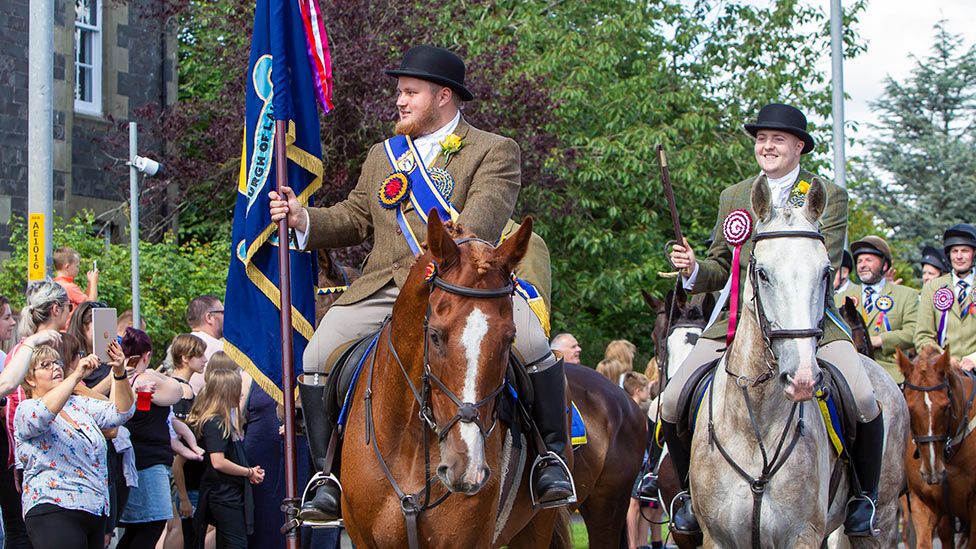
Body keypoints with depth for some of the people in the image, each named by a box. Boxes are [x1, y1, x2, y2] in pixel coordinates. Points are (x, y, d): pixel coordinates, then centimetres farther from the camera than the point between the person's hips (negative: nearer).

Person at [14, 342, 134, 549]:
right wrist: (77, 375, -31)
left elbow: (120, 412, 9)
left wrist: (119, 373, -8)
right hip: (53, 511, -7)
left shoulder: (79, 404, 18)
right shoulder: (26, 411, -1)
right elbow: (43, 413, -26)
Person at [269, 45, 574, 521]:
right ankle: (328, 473, -3)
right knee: (316, 357, -14)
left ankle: (553, 458, -12)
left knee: (531, 342, -30)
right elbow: (355, 217, 25)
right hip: (385, 285, 5)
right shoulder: (382, 156, 25)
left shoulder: (494, 152, 5)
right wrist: (303, 219, 4)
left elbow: (482, 218, -12)